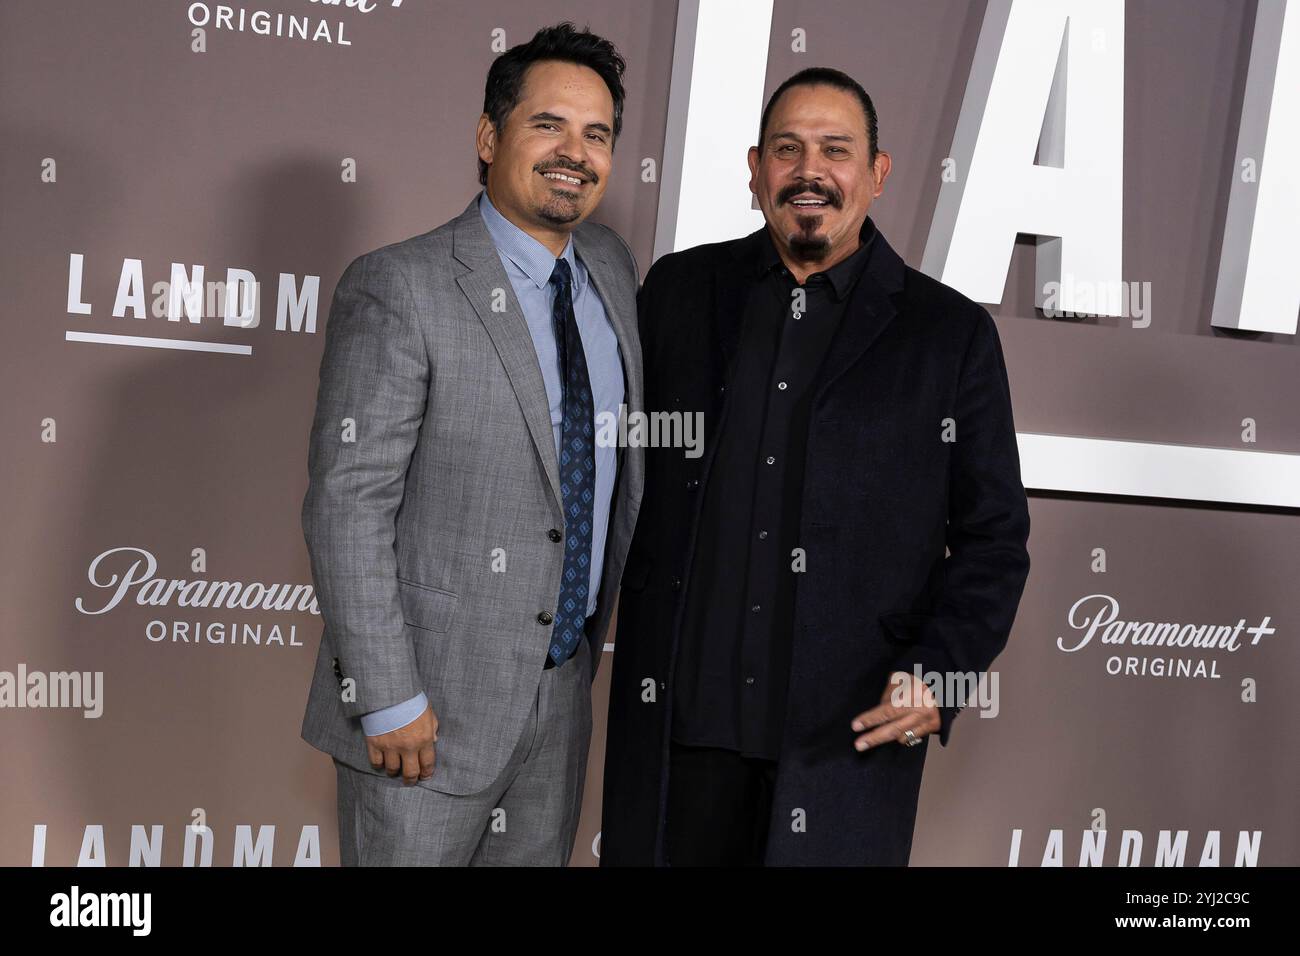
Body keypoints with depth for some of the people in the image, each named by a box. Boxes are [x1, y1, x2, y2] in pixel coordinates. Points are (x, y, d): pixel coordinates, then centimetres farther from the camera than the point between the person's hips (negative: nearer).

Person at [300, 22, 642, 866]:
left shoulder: (612, 264, 5)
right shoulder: (399, 290, -16)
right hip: (435, 697, -6)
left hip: (563, 688, 7)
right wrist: (386, 699, -19)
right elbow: (347, 506, -18)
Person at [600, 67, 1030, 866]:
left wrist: (939, 676, -9)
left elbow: (993, 536, 4)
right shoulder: (678, 291, 8)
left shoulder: (951, 333, 2)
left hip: (852, 735, -1)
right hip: (674, 723, 2)